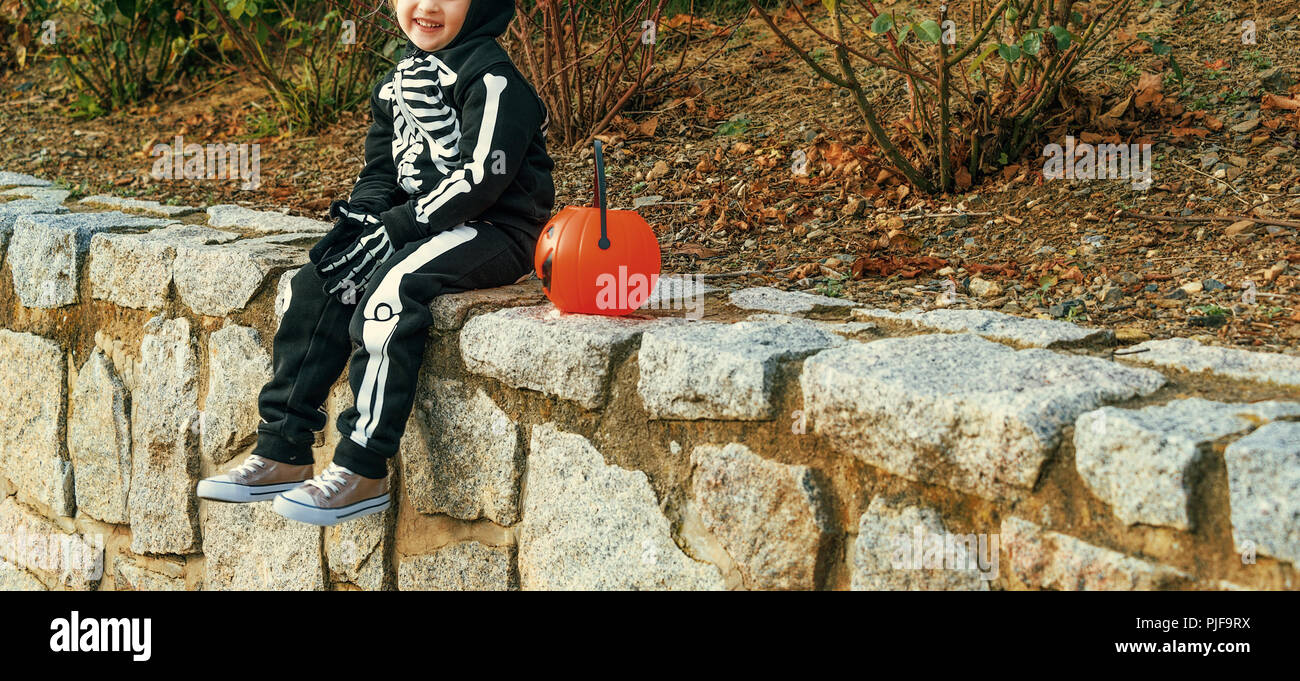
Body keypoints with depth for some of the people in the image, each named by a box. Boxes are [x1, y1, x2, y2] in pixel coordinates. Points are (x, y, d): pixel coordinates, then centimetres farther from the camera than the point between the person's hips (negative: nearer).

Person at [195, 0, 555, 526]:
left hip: (495, 230, -9)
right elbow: (382, 171, 16)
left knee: (392, 287, -31)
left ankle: (363, 473, -28)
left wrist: (393, 228, -21)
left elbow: (479, 177, -21)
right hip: (422, 224, 9)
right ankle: (282, 454, -5)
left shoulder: (490, 77, -13)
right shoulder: (398, 83, 14)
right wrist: (362, 218, -6)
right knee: (314, 286, -6)